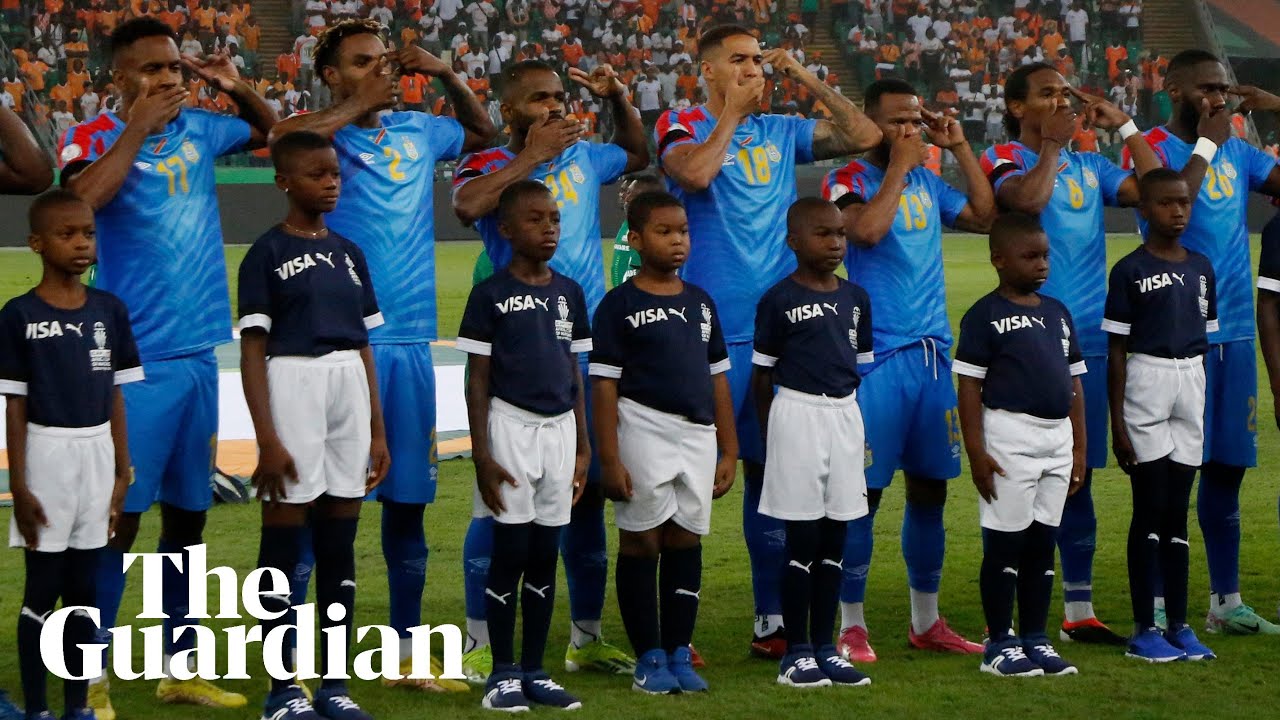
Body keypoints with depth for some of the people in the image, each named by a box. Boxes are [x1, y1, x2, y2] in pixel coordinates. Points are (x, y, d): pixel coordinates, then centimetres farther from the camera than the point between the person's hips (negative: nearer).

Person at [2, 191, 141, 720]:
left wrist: (122, 473, 7)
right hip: (46, 455, -4)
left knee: (82, 586, 10)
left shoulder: (111, 310, 4)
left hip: (97, 455, 4)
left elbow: (116, 397, 8)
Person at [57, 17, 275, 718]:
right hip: (136, 362, -6)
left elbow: (268, 130, 27)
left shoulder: (199, 130, 7)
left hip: (199, 356, 6)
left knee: (188, 514, 12)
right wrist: (138, 126, -23)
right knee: (121, 516, -5)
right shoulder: (95, 138, -8)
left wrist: (237, 88, 6)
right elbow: (84, 198, -30)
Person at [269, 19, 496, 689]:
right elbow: (281, 139, -27)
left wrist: (447, 76, 16)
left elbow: (483, 132, 32)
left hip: (409, 344, 6)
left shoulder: (417, 131, 14)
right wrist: (357, 106, -18)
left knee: (408, 499, 12)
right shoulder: (318, 135, -3)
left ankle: (408, 653, 23)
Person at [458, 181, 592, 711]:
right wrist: (482, 456, -11)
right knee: (510, 552, -1)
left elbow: (574, 374, 13)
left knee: (545, 555, 8)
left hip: (559, 428, 5)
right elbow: (477, 380, -6)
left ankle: (535, 671, 14)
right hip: (511, 425, -5)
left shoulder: (568, 293, 9)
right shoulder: (490, 295, -6)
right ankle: (503, 673, 7)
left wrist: (583, 447, 10)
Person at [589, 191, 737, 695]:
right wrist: (609, 459, -13)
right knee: (642, 543, 2)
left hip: (698, 436, 5)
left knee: (686, 543, 7)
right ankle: (648, 658, 8)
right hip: (643, 431, -5)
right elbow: (604, 386, -7)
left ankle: (679, 653, 14)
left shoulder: (701, 303, 11)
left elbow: (717, 379, 14)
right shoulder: (620, 305, -4)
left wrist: (728, 451, 11)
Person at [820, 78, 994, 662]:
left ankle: (926, 620, 20)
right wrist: (898, 165, -14)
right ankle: (851, 624, 4)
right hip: (877, 356, -7)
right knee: (864, 490, -3)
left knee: (930, 487, 11)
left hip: (932, 351, 7)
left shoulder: (928, 183, 14)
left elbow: (986, 216, 15)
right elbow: (868, 229, -23)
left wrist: (960, 149, 10)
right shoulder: (848, 182, -5)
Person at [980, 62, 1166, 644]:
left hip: (1087, 339, 6)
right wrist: (1051, 143, -12)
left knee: (1078, 474, 10)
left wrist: (1124, 126, 5)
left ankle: (1078, 609, 16)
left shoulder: (1090, 166, 15)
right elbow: (1026, 199, -24)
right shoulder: (1004, 160, -3)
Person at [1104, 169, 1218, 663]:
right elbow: (1116, 350, -6)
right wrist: (1117, 422, -10)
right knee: (1150, 510, -3)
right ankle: (1144, 630, 3)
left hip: (1192, 382, 5)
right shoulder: (1130, 271, -5)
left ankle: (1179, 626, 12)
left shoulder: (1201, 269, 11)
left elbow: (1205, 340, 16)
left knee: (1177, 512, 8)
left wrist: (1204, 405, 13)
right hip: (1146, 383, -5)